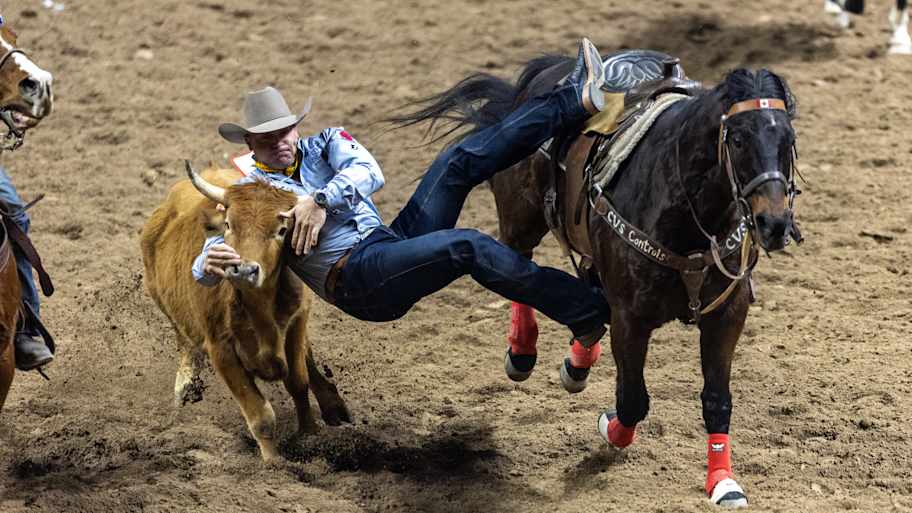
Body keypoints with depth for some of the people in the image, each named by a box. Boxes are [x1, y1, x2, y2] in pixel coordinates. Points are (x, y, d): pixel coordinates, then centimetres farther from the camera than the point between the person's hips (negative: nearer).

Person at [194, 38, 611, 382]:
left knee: (462, 160, -11)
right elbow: (204, 270, -2)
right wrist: (211, 263, -27)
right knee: (467, 247, -29)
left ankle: (576, 100, -19)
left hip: (393, 241, 5)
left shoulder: (323, 146, 16)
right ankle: (589, 313, -31)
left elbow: (369, 173, -6)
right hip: (357, 280, -5)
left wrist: (321, 200, -23)